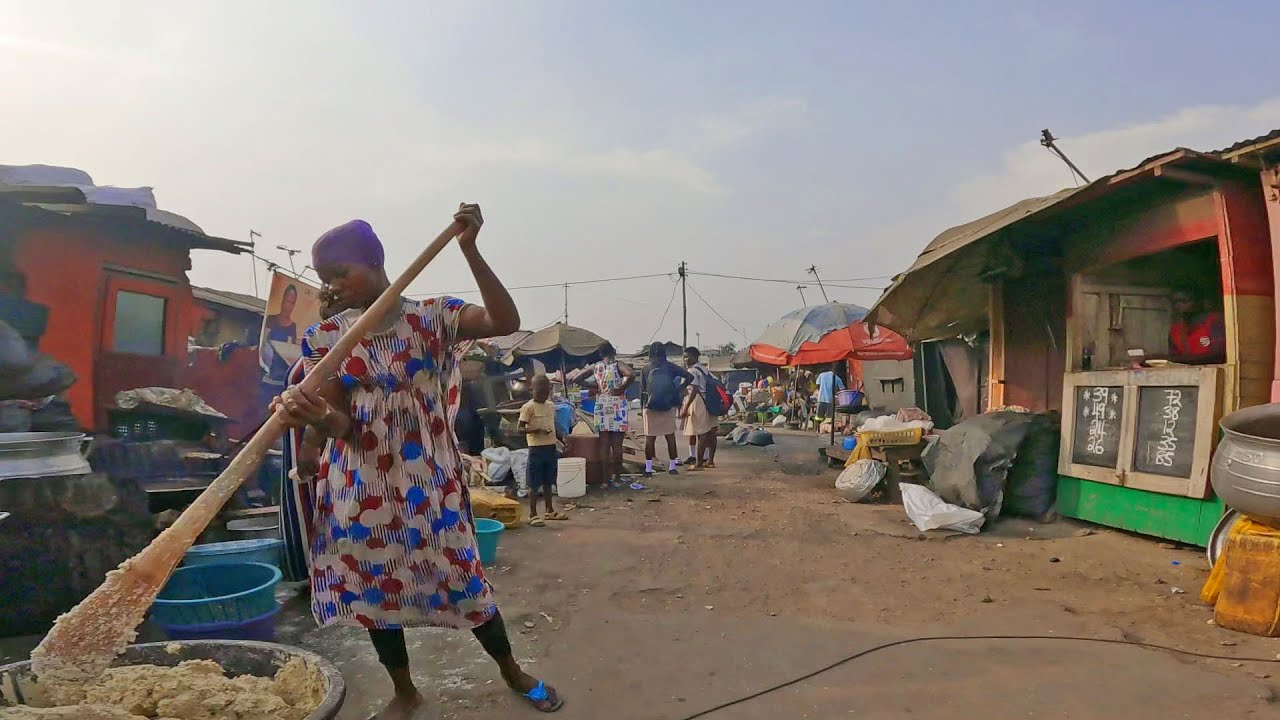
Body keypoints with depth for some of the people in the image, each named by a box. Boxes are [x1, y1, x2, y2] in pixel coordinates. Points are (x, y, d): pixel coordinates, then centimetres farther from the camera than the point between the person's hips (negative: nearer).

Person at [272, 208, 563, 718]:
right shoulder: (325, 336, -1)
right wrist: (314, 417, -32)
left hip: (428, 475, -2)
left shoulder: (433, 316, -6)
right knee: (372, 583, 11)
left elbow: (506, 322, -22)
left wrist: (469, 251, -29)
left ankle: (512, 672, 30)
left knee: (460, 575, 5)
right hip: (360, 481, 3)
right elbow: (339, 421, -8)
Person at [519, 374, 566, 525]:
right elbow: (520, 428, -13)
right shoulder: (528, 407, -11)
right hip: (536, 449, -6)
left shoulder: (551, 405, 9)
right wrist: (537, 430, -26)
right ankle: (533, 515, 6)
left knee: (548, 482, 16)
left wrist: (558, 445, 17)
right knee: (535, 484, -1)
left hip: (551, 448, 6)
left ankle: (549, 511, 27)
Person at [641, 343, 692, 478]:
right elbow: (689, 376, -6)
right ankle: (672, 467, 13)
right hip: (669, 406, 1)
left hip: (651, 406, 0)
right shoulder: (670, 366, 0)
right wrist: (679, 390, 2)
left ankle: (648, 469, 2)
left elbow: (643, 386, 6)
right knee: (670, 436, 10)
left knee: (650, 438, 4)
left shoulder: (647, 369, -1)